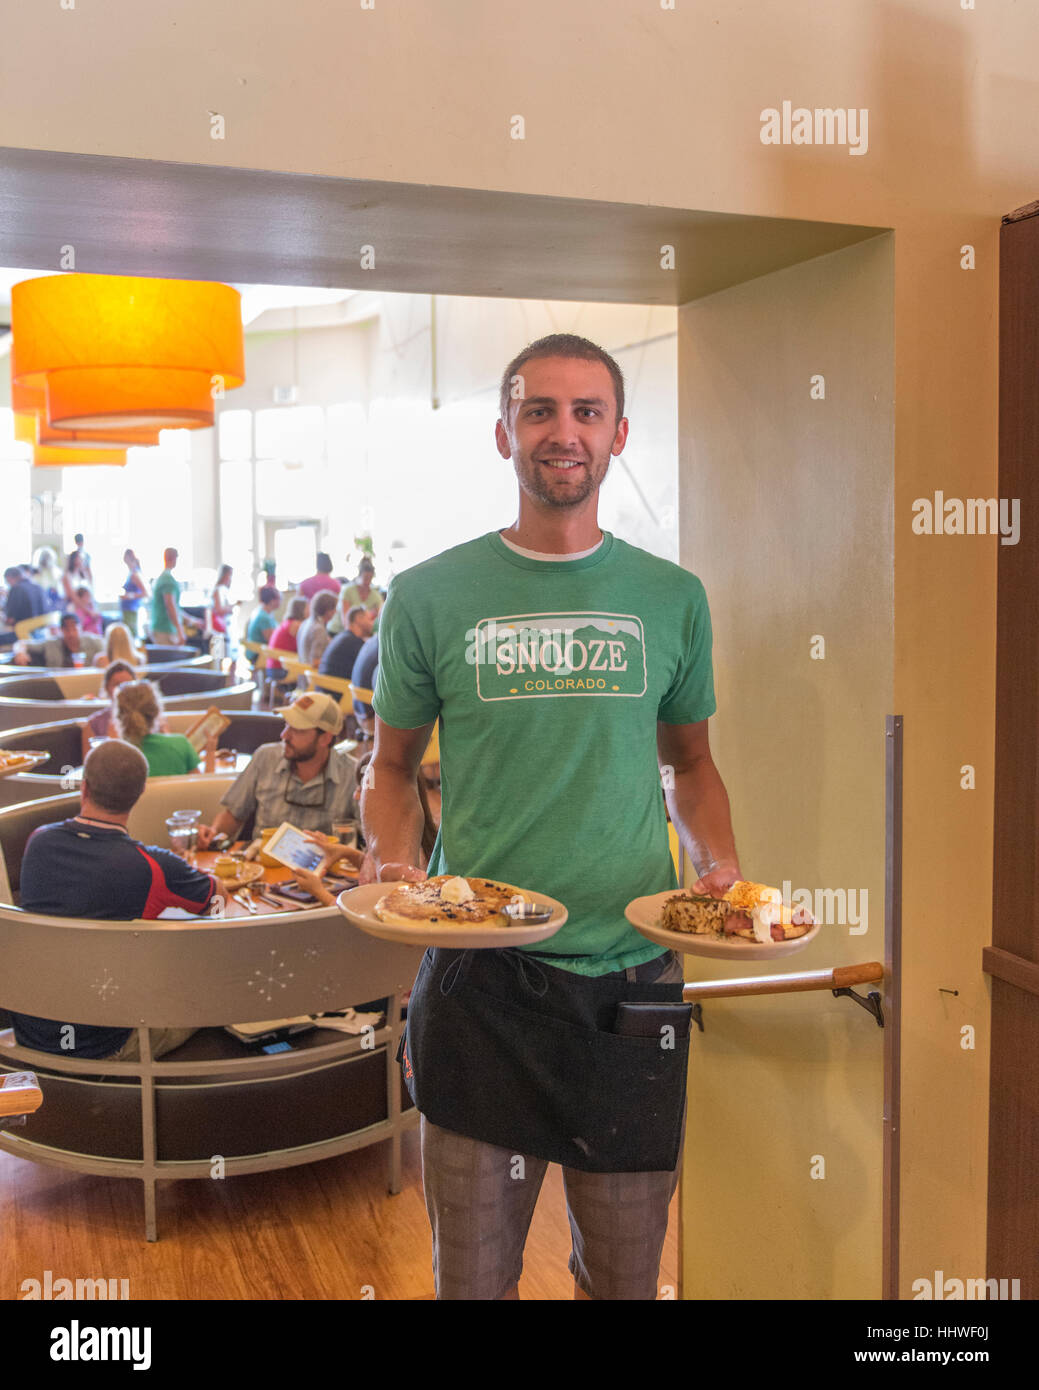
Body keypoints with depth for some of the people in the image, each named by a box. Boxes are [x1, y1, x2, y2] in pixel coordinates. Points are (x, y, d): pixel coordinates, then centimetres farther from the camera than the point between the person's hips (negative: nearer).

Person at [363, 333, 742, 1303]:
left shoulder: (672, 597, 5)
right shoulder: (429, 595, 1)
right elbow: (392, 766, 10)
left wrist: (719, 864, -2)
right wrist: (392, 861, -9)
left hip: (631, 970, 2)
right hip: (479, 976, -1)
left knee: (622, 1272, 15)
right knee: (473, 1273, 11)